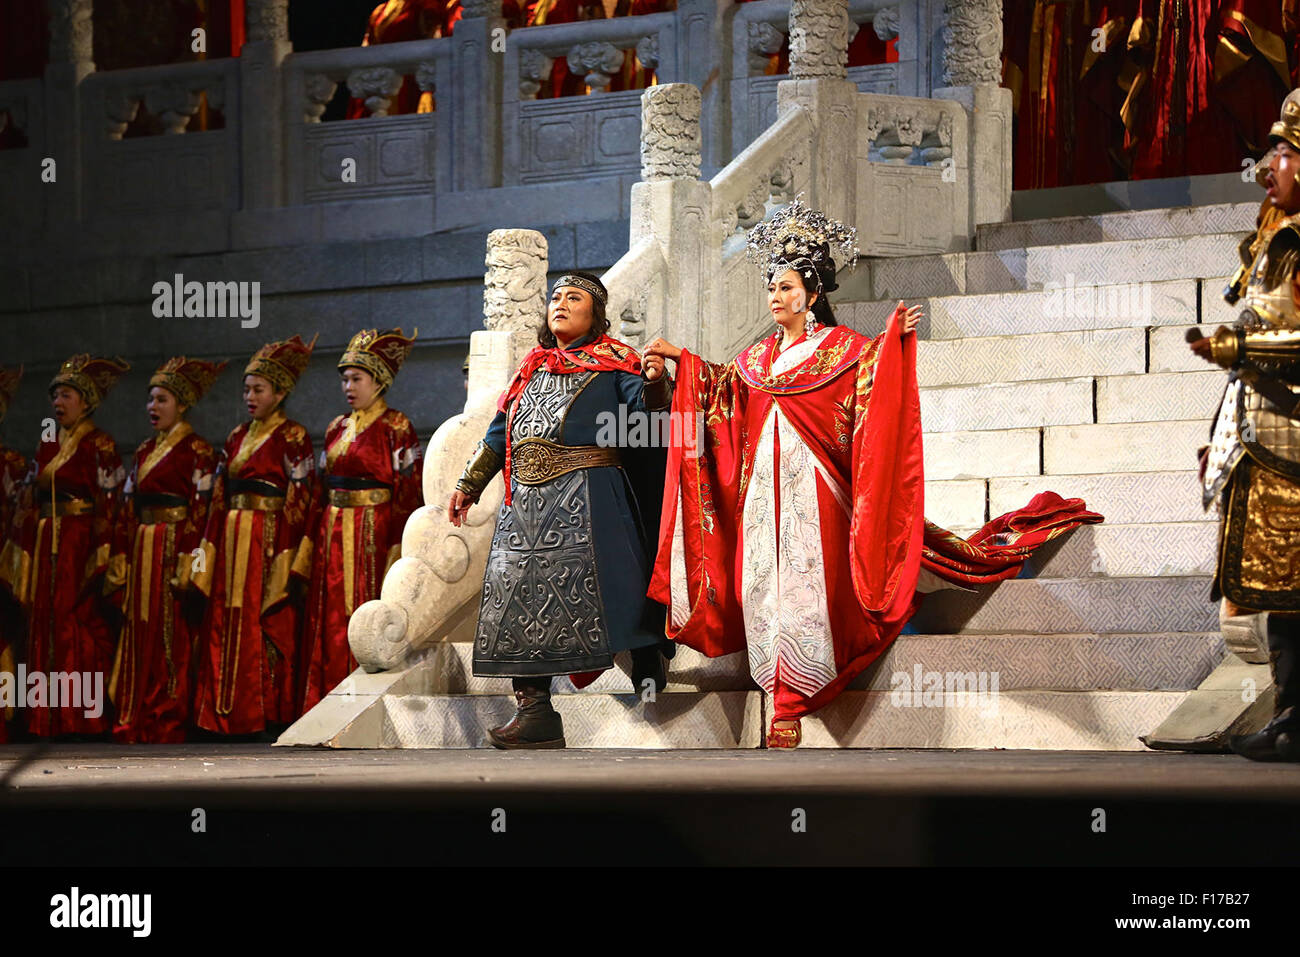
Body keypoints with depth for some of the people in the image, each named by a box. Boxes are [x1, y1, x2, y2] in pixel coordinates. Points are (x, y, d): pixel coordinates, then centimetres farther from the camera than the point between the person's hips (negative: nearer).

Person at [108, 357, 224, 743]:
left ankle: (169, 723, -6)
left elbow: (201, 512, -12)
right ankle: (138, 725, 8)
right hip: (142, 554, 8)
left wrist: (187, 567, -19)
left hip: (173, 551, -8)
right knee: (140, 637, 6)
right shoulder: (144, 451, 17)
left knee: (173, 639, -7)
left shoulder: (196, 451, -5)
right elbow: (127, 510, 17)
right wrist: (123, 559, 9)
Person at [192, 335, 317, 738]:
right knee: (229, 626, 3)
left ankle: (271, 717, -6)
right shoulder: (238, 437, 17)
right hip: (233, 544, 7)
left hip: (269, 540, -7)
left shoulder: (292, 438, -4)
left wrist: (287, 560, -17)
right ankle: (232, 715, 4)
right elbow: (220, 498, 15)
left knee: (268, 627, -8)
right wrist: (210, 549, 8)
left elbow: (298, 502, -9)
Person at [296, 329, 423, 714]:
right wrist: (312, 546, 12)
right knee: (330, 629, 4)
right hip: (333, 537, 7)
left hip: (373, 536, -7)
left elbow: (408, 494, -9)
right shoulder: (337, 429, 15)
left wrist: (398, 549, -16)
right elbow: (322, 493, 17)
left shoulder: (395, 428, -5)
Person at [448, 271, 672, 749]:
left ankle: (648, 669, 2)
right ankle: (534, 711, -3)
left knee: (610, 585, -13)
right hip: (526, 501, 6)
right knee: (522, 590, -2)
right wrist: (469, 484, 26)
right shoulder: (534, 365, 24)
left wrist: (654, 382, -25)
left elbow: (643, 414, -6)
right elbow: (500, 433, 28)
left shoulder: (613, 360, 8)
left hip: (585, 495, -6)